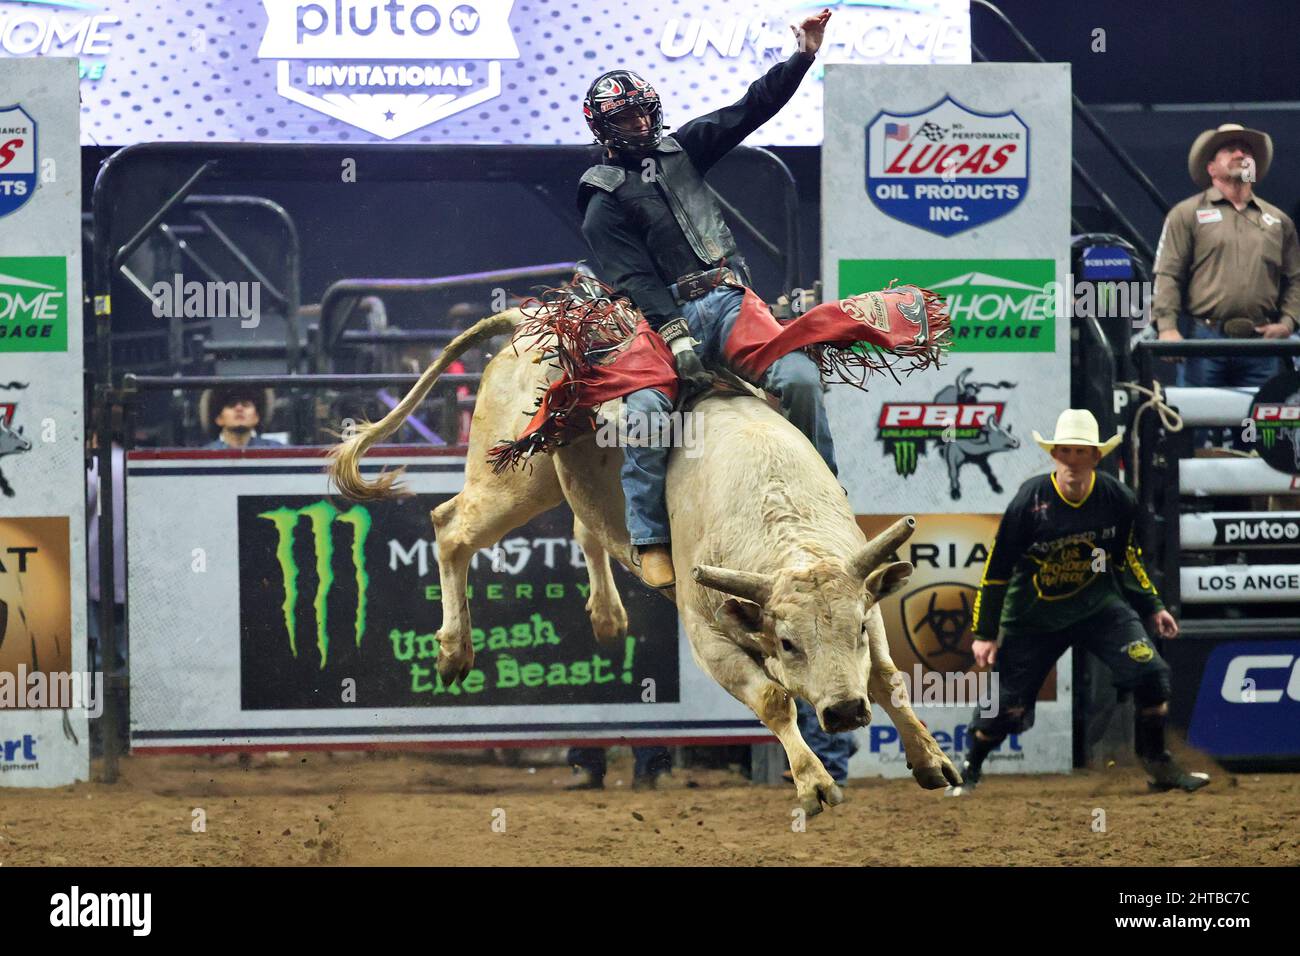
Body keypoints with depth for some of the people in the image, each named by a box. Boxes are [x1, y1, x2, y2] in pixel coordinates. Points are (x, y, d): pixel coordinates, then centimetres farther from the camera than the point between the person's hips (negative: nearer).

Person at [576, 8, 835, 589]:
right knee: (645, 410, -30)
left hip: (729, 297, 4)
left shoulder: (681, 150, 20)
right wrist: (675, 337, -21)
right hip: (669, 313, -4)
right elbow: (632, 276, -7)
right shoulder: (603, 202, 5)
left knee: (798, 376, -20)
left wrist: (802, 55, 7)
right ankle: (649, 540, -20)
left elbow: (752, 110, 18)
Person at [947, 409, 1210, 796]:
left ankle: (1158, 765, 5)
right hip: (1034, 615, -2)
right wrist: (985, 633, -7)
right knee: (1007, 702, -3)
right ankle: (969, 771, 25)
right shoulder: (1031, 499, -18)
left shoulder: (1117, 499, -10)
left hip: (1099, 605, 2)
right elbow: (997, 568, -9)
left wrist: (1152, 607, 7)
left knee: (1150, 673, -14)